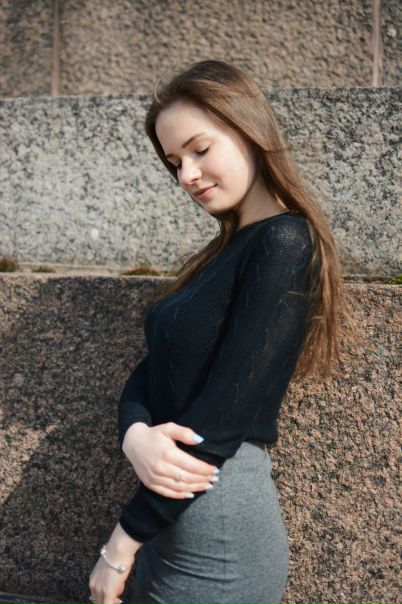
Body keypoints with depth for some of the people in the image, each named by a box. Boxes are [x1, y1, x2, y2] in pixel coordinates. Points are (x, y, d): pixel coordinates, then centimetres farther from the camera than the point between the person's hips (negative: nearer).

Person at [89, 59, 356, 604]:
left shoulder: (284, 245, -16)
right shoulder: (225, 252, 11)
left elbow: (221, 417, -21)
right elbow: (151, 370, 6)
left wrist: (123, 545, -14)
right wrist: (135, 434, -16)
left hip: (219, 544, -8)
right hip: (171, 519, 8)